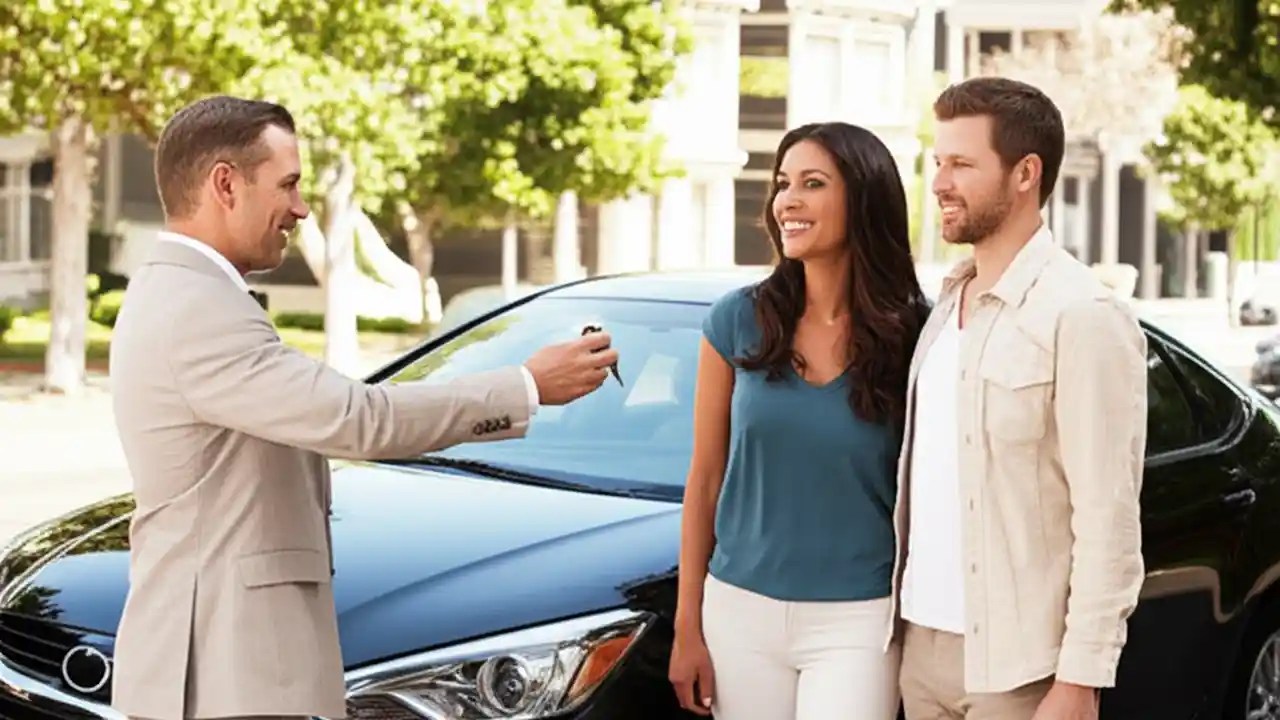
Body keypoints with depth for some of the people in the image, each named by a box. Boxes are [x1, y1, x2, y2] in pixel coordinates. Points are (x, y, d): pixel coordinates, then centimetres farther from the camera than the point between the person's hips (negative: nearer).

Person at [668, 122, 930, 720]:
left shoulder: (911, 335, -5)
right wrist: (687, 626, 3)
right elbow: (705, 481, 4)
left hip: (856, 623, -2)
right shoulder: (737, 321, -1)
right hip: (741, 610, 2)